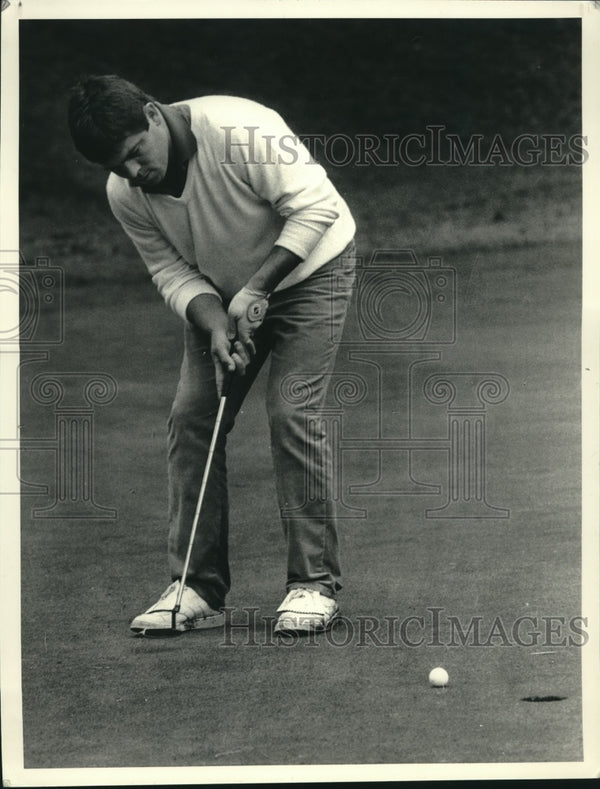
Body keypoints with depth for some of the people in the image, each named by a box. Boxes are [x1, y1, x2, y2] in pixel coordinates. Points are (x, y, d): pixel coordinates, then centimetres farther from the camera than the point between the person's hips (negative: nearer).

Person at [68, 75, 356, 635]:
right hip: (220, 294, 5)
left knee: (290, 415, -17)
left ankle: (314, 583, -7)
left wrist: (257, 290, -29)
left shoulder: (241, 131, -33)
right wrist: (213, 325, -25)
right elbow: (172, 272, -7)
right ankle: (196, 589, 1)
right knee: (191, 417, -5)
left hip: (308, 268, -5)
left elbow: (315, 207, -27)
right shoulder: (124, 194, -15)